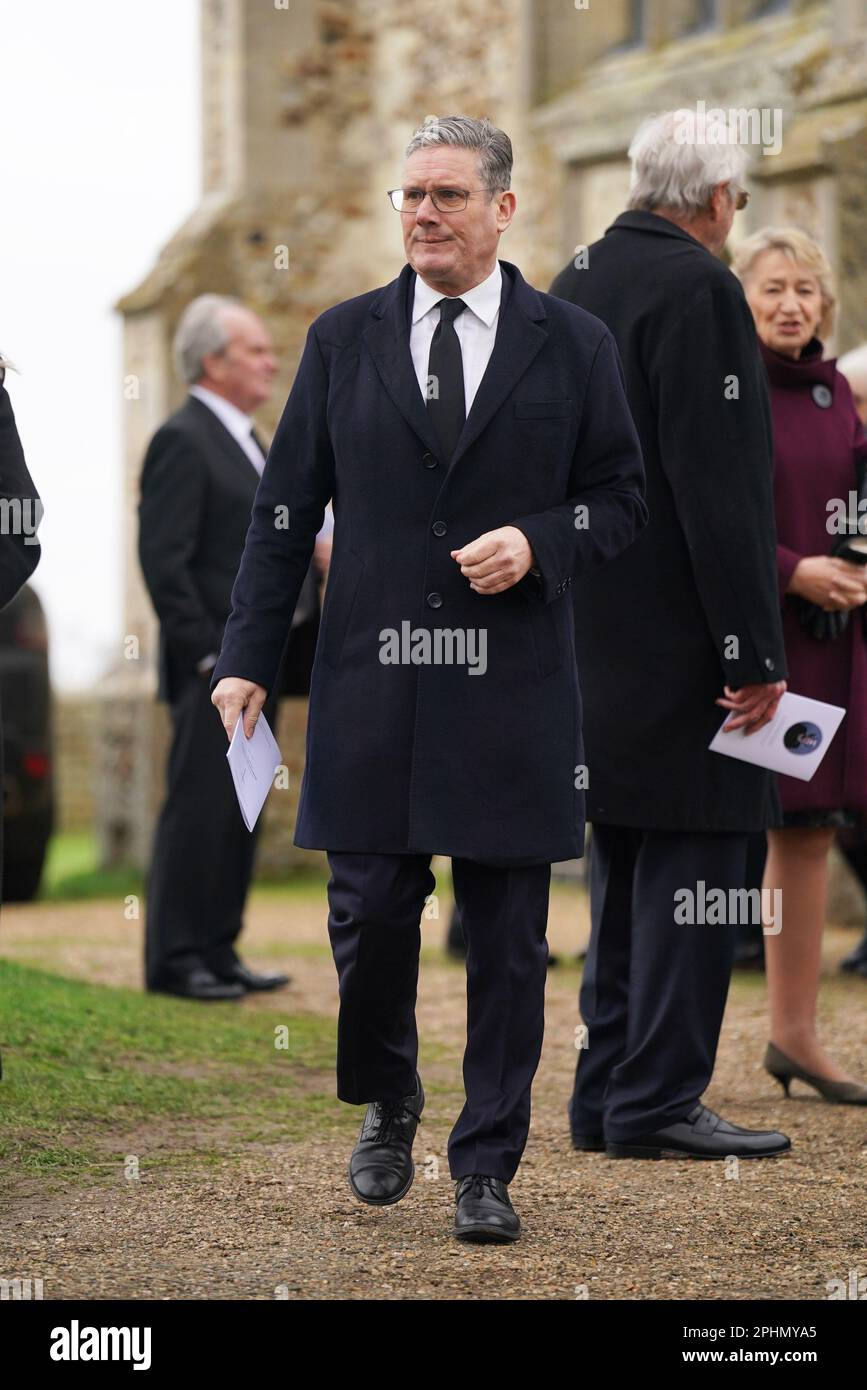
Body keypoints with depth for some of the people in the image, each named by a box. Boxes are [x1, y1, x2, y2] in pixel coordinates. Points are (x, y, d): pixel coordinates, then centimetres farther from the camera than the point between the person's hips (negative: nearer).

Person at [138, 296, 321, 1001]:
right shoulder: (183, 440, -11)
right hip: (217, 668, -9)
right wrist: (208, 654, -18)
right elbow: (164, 560, -16)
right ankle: (175, 960, -2)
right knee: (200, 807, -6)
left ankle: (218, 952, 15)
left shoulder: (246, 440, 18)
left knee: (238, 814, 10)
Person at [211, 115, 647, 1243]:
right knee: (370, 916, 2)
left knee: (506, 939, 1)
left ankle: (486, 1168, 11)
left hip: (512, 694, -1)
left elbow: (622, 498, 9)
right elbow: (286, 510, 8)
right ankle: (386, 1110, 28)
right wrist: (248, 659, 2)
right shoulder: (343, 340, 7)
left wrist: (539, 544, -12)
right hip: (372, 685, 1)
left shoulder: (572, 344, 4)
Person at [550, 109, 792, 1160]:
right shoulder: (697, 288, -13)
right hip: (675, 635, -9)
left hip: (591, 633, 9)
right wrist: (753, 650, -18)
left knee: (625, 866, 14)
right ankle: (658, 1102, -4)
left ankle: (607, 1094, 16)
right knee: (693, 855, -5)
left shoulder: (570, 285, 14)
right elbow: (720, 483, -19)